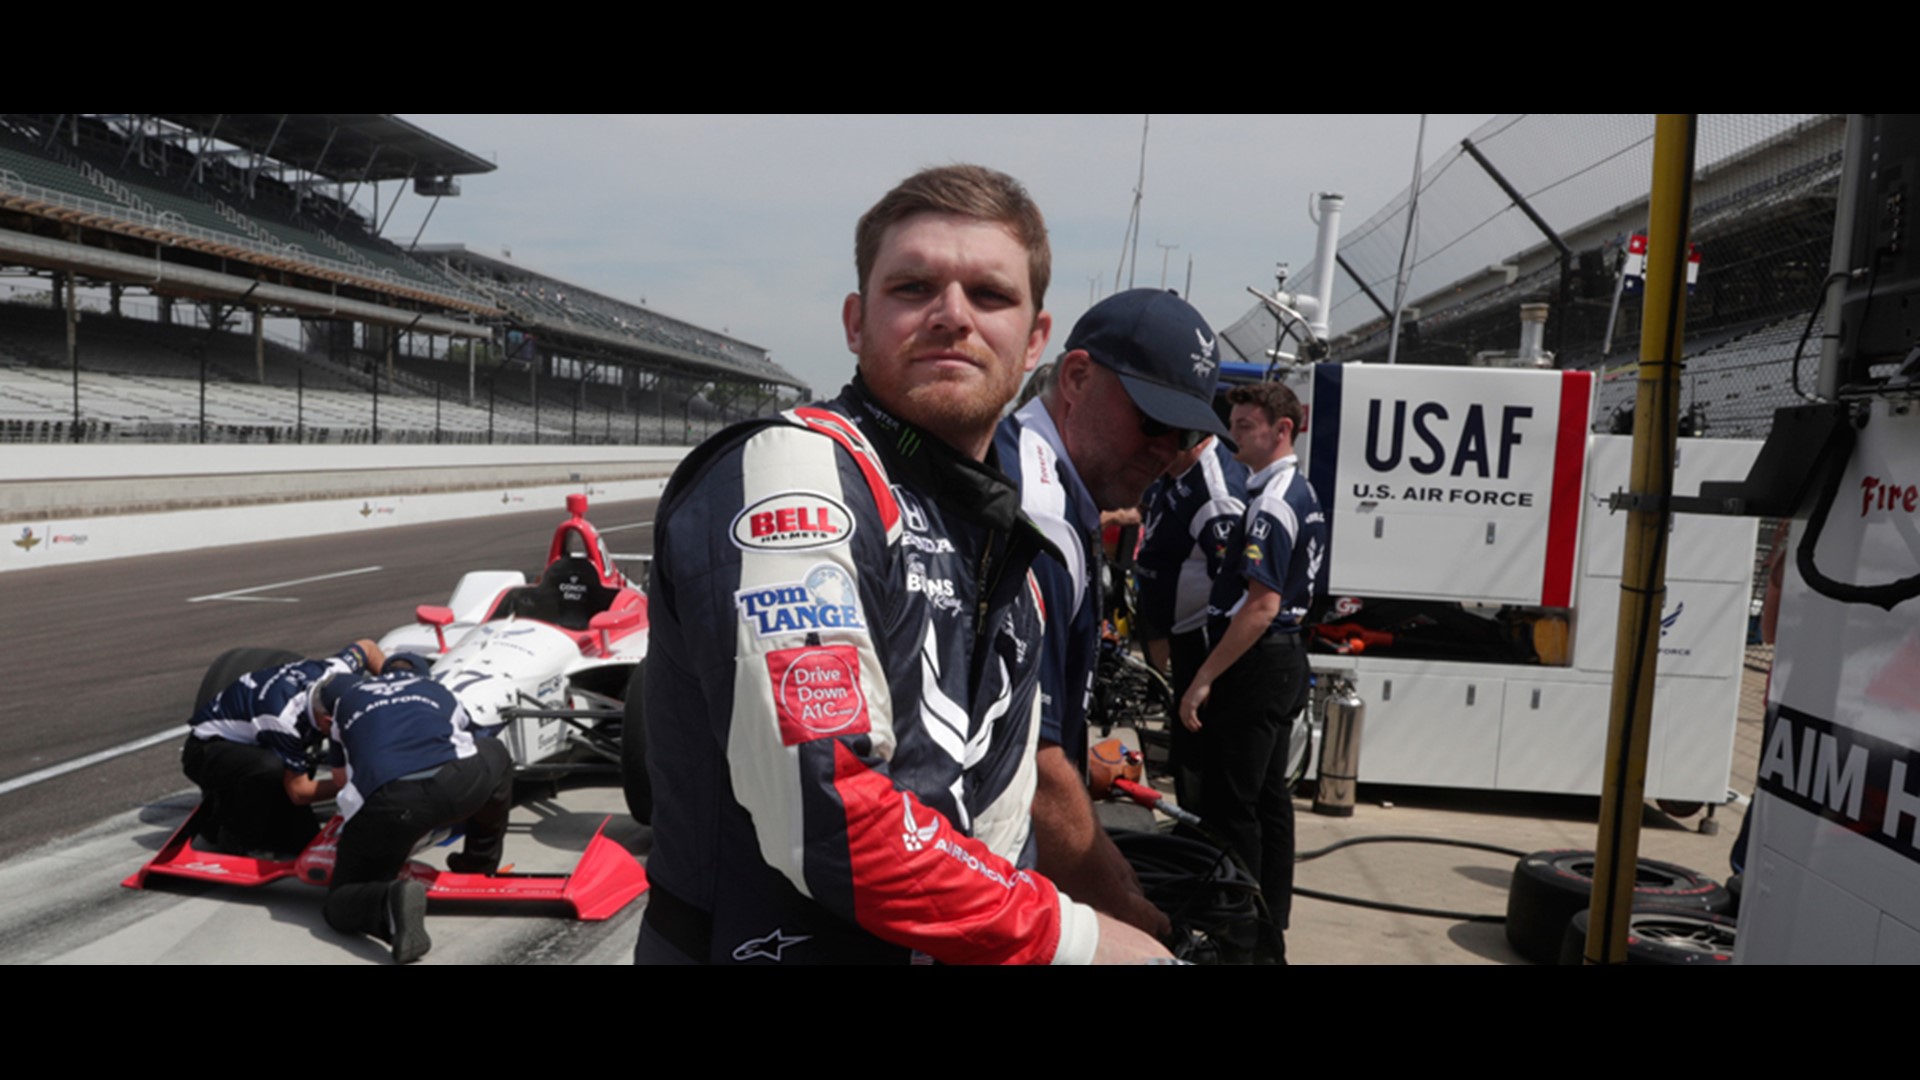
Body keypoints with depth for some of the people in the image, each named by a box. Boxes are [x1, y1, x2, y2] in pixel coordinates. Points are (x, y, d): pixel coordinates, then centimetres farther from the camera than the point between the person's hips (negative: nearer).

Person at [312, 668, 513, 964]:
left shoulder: (342, 697, 34)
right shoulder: (436, 690, 36)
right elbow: (478, 737, 44)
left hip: (385, 803, -1)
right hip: (459, 781, 1)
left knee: (340, 902, 19)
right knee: (495, 755, 35)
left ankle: (392, 900, -16)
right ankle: (480, 867, 35)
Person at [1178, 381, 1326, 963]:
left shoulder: (1273, 500, -17)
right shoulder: (1302, 491, 15)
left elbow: (1261, 605, -24)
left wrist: (1204, 677, -21)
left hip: (1256, 663, -11)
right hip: (1286, 658, 11)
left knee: (1229, 805, -5)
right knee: (1269, 799, 15)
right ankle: (1270, 939, 25)